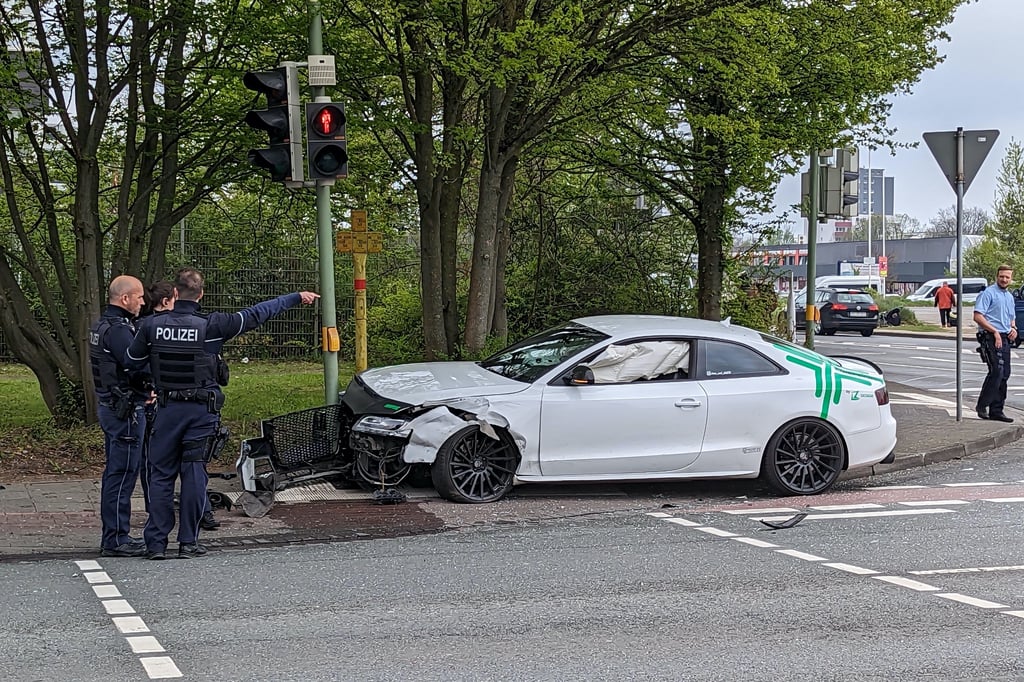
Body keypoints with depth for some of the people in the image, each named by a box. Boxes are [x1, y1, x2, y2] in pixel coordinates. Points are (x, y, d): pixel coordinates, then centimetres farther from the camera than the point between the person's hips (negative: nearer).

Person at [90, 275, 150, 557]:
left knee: (116, 473, 16)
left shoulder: (101, 326, 15)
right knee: (122, 474, -7)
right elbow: (138, 368, -25)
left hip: (109, 405, 11)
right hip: (125, 409, -11)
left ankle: (113, 536, 22)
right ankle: (116, 539, -4)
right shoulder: (118, 329, -18)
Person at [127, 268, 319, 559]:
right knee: (194, 474, 3)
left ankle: (156, 543, 6)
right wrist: (296, 298, 6)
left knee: (161, 475, 7)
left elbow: (132, 361, 6)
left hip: (168, 408, 2)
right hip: (203, 410, -1)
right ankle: (188, 542, 6)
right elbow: (255, 315, -3)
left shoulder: (152, 324, -4)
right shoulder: (211, 325, -9)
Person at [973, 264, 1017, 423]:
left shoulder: (1010, 297, 20)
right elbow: (978, 316, -14)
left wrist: (1013, 328, 9)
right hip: (991, 338, -8)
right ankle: (982, 405, -10)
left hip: (1005, 339, 8)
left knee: (1004, 374, 6)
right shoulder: (988, 293, -6)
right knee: (997, 371, -17)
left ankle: (996, 410, 11)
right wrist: (995, 332, -18)